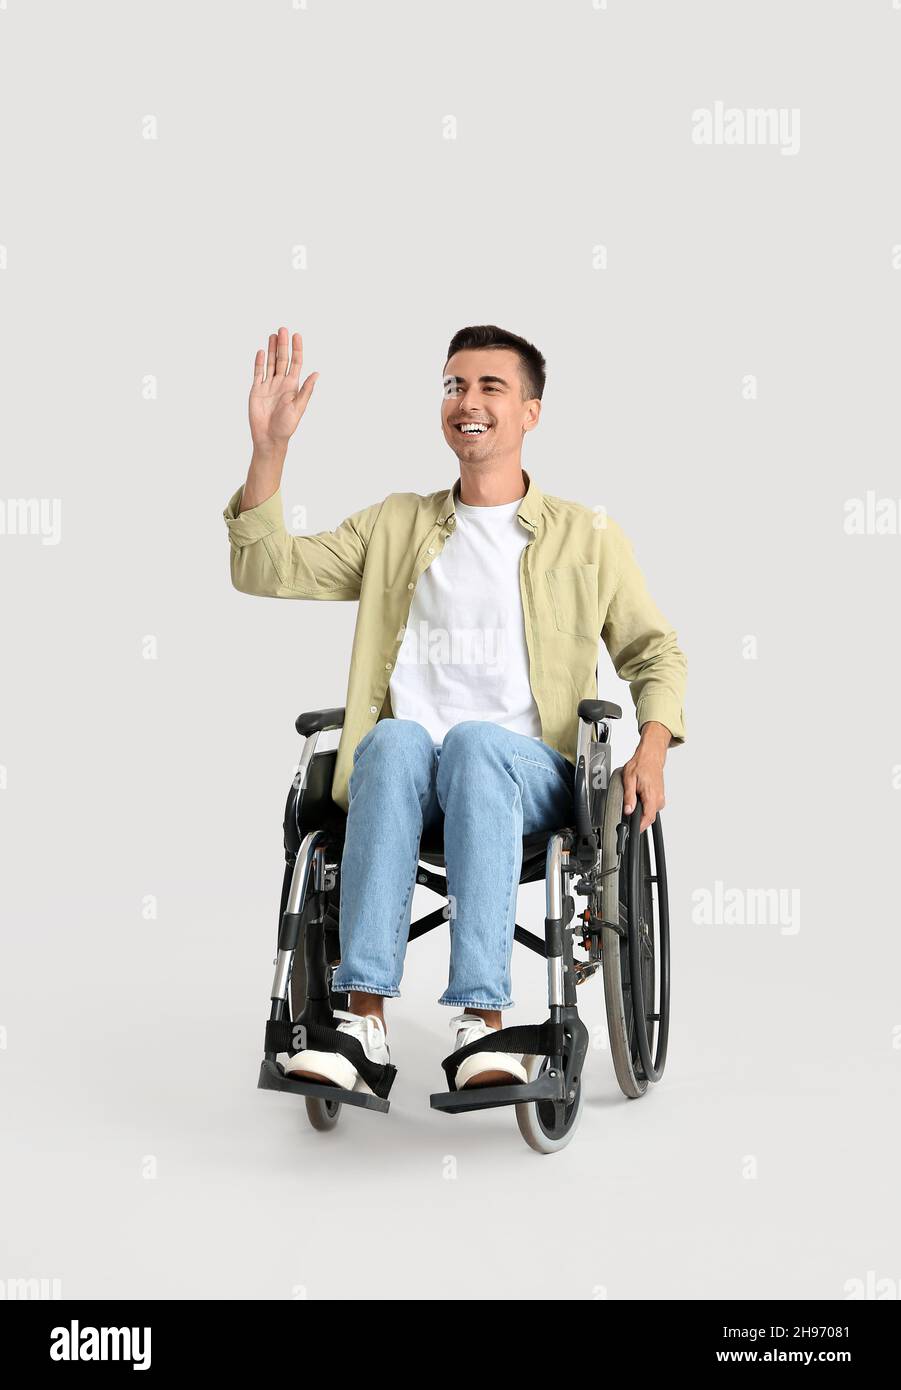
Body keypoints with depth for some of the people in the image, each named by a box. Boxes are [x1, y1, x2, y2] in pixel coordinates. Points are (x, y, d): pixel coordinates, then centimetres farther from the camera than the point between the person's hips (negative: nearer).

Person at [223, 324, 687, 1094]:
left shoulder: (587, 534, 19)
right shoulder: (395, 525, 23)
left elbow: (654, 648, 17)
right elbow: (267, 570, 15)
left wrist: (653, 746, -3)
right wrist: (270, 447, 3)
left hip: (528, 770, -1)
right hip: (400, 769, 1)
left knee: (474, 741, -38)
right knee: (395, 738, -36)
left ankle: (484, 1020, -46)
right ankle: (365, 1016, -43)